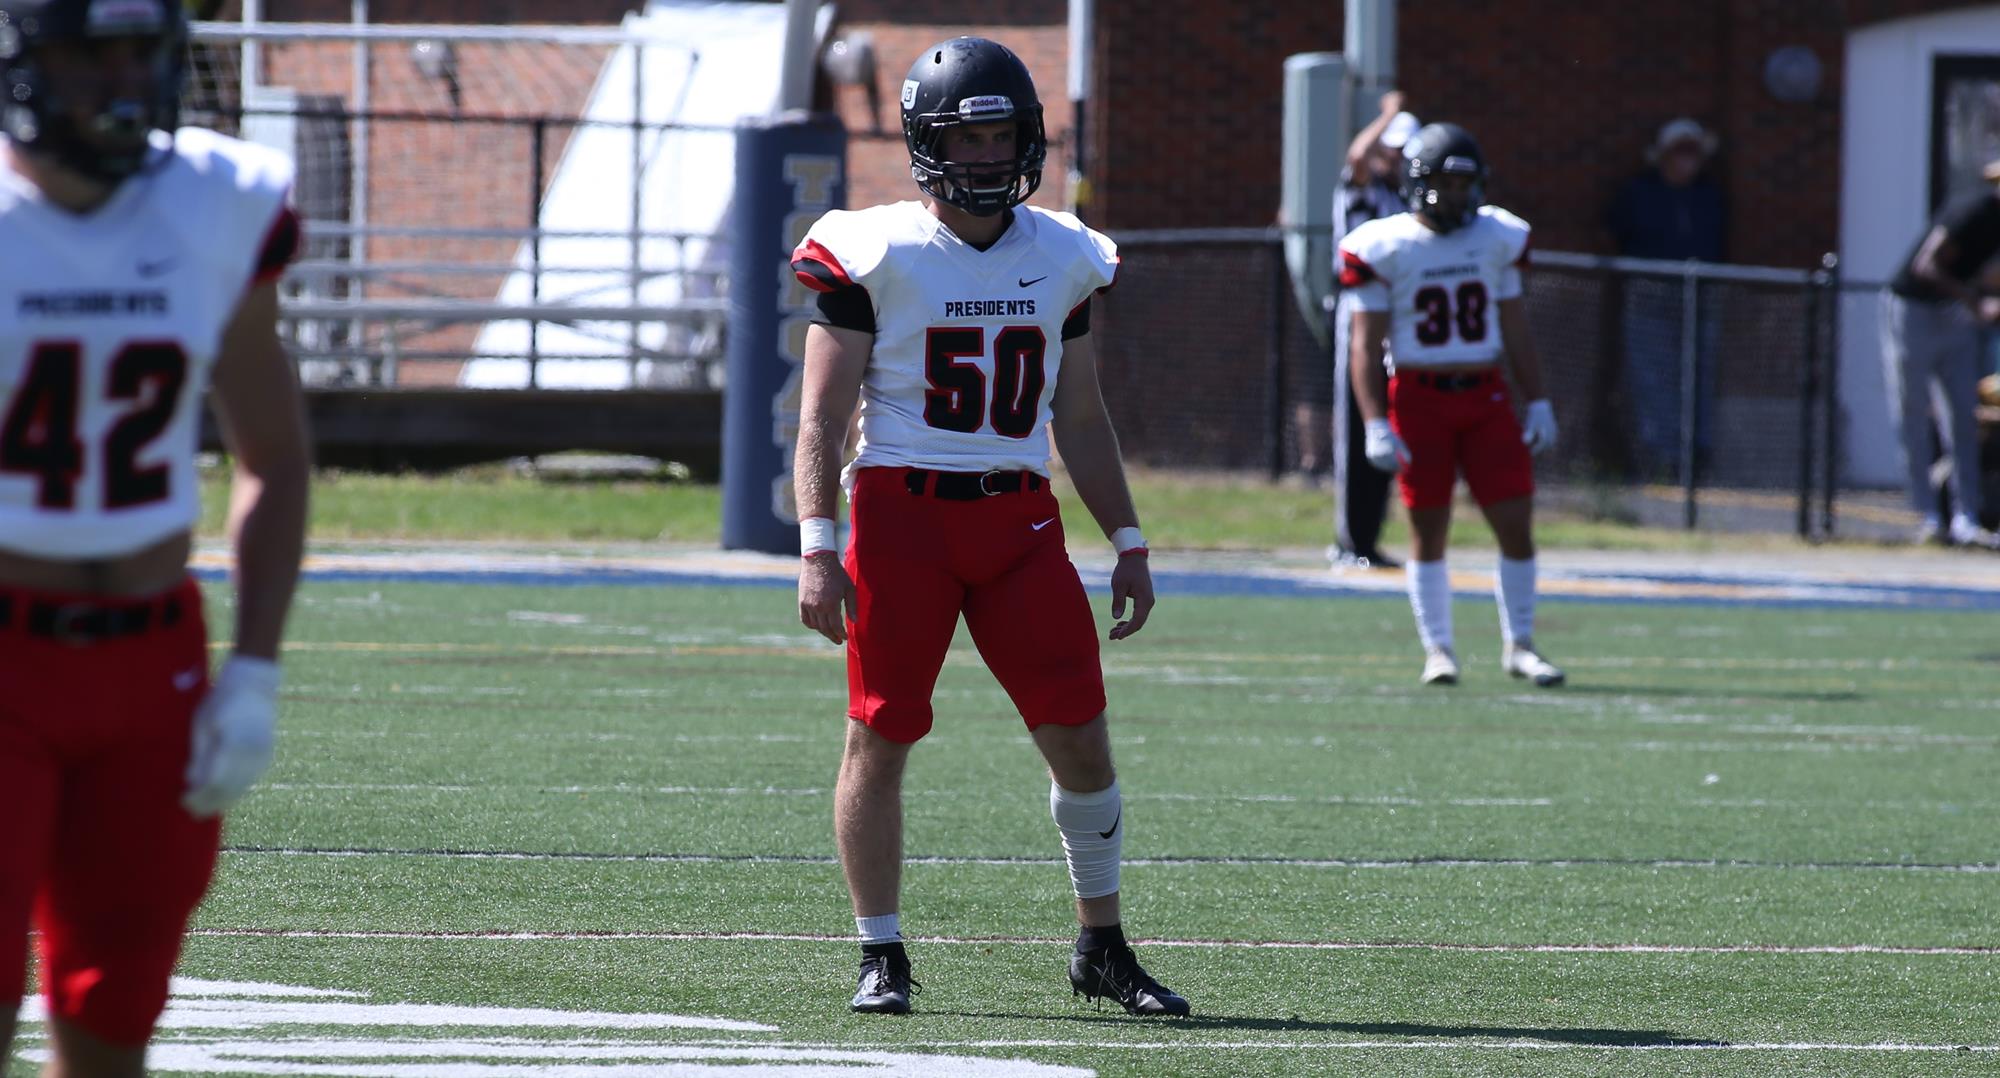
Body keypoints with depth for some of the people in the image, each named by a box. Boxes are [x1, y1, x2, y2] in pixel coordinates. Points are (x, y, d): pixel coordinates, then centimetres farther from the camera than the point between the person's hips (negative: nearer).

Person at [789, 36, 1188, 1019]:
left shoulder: (1060, 258, 10)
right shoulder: (873, 255, -3)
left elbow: (1080, 420, 18)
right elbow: (822, 415, -3)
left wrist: (1128, 545, 13)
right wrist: (817, 549, -12)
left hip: (1019, 520, 3)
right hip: (901, 513, -3)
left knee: (1079, 737, -1)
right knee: (880, 738, 0)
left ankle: (1102, 948, 14)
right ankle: (881, 955, 12)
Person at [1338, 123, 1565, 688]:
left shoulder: (1497, 238, 7)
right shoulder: (1386, 248, -5)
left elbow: (1513, 326, 14)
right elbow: (1365, 344, -5)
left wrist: (1538, 402, 9)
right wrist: (1376, 425, -12)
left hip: (1485, 396, 3)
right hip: (1418, 400, -3)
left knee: (1517, 524, -2)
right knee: (1428, 529, 2)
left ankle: (1518, 644, 12)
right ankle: (1438, 649, 14)